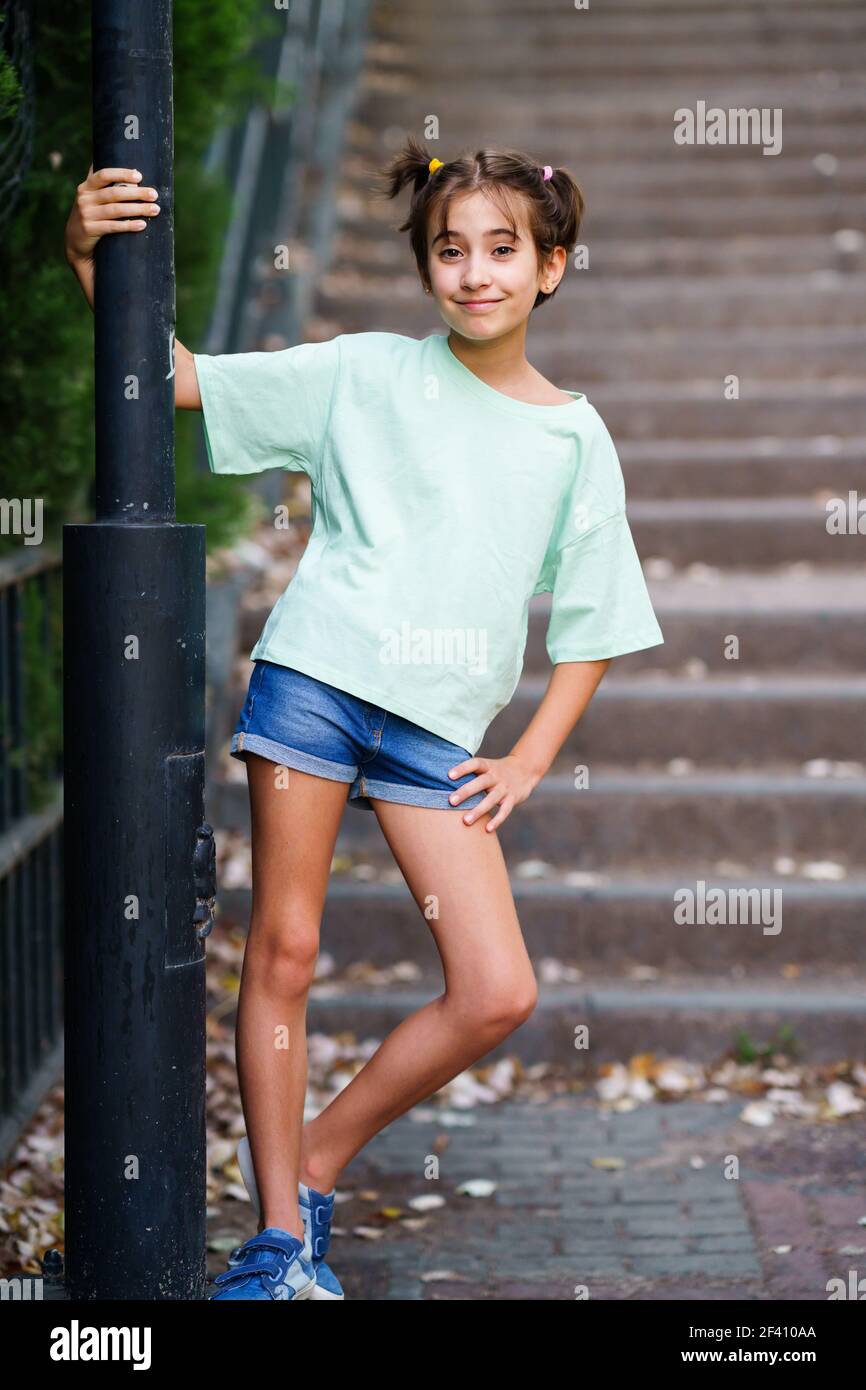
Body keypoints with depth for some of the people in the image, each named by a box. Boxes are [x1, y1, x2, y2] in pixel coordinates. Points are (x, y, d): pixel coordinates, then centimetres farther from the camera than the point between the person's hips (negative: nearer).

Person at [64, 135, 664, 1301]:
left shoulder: (575, 439, 8)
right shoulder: (364, 375, 3)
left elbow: (589, 626, 15)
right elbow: (180, 378, 3)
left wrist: (529, 762, 5)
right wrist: (94, 264, -12)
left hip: (437, 729, 2)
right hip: (315, 677, -2)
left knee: (499, 994, -6)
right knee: (283, 955, -1)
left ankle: (316, 1160, 14)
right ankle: (280, 1235, 12)